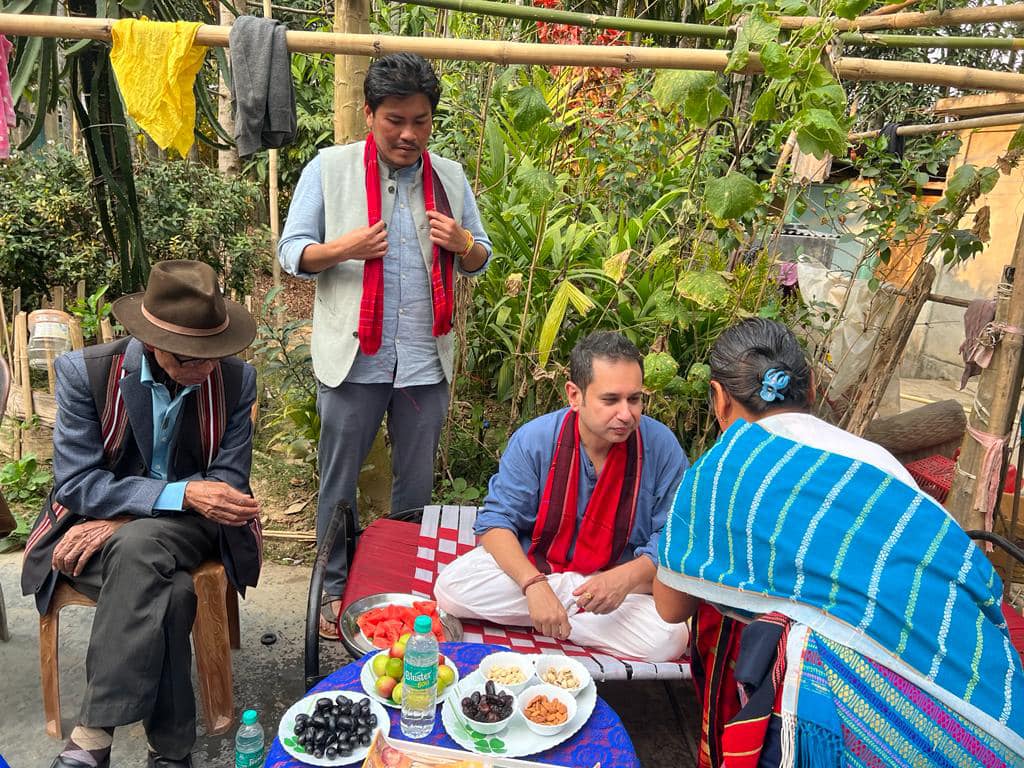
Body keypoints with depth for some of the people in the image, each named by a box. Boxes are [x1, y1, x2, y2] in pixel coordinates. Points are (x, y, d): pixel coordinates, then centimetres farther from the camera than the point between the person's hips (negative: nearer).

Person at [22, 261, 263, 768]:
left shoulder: (235, 379, -8)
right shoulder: (86, 371, -12)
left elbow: (227, 482, -7)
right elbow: (76, 483, -15)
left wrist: (122, 522, -18)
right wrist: (183, 493, -30)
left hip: (186, 526, 1)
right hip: (95, 525, 0)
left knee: (138, 547, -35)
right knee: (170, 592, -33)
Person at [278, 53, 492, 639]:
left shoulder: (450, 177, 9)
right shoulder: (330, 169, 1)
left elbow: (481, 261, 14)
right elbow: (291, 253, 0)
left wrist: (462, 243, -9)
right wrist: (341, 249, -19)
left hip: (427, 360, 2)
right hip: (354, 357, -2)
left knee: (417, 484, 13)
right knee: (340, 482, 9)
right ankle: (337, 588, 27)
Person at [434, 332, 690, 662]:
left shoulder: (661, 446, -12)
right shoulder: (534, 439, -12)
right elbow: (496, 521, -12)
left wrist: (627, 577, -29)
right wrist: (533, 584, -29)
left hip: (620, 584, 0)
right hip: (532, 568, 1)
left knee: (668, 639, -30)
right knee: (451, 586, -24)